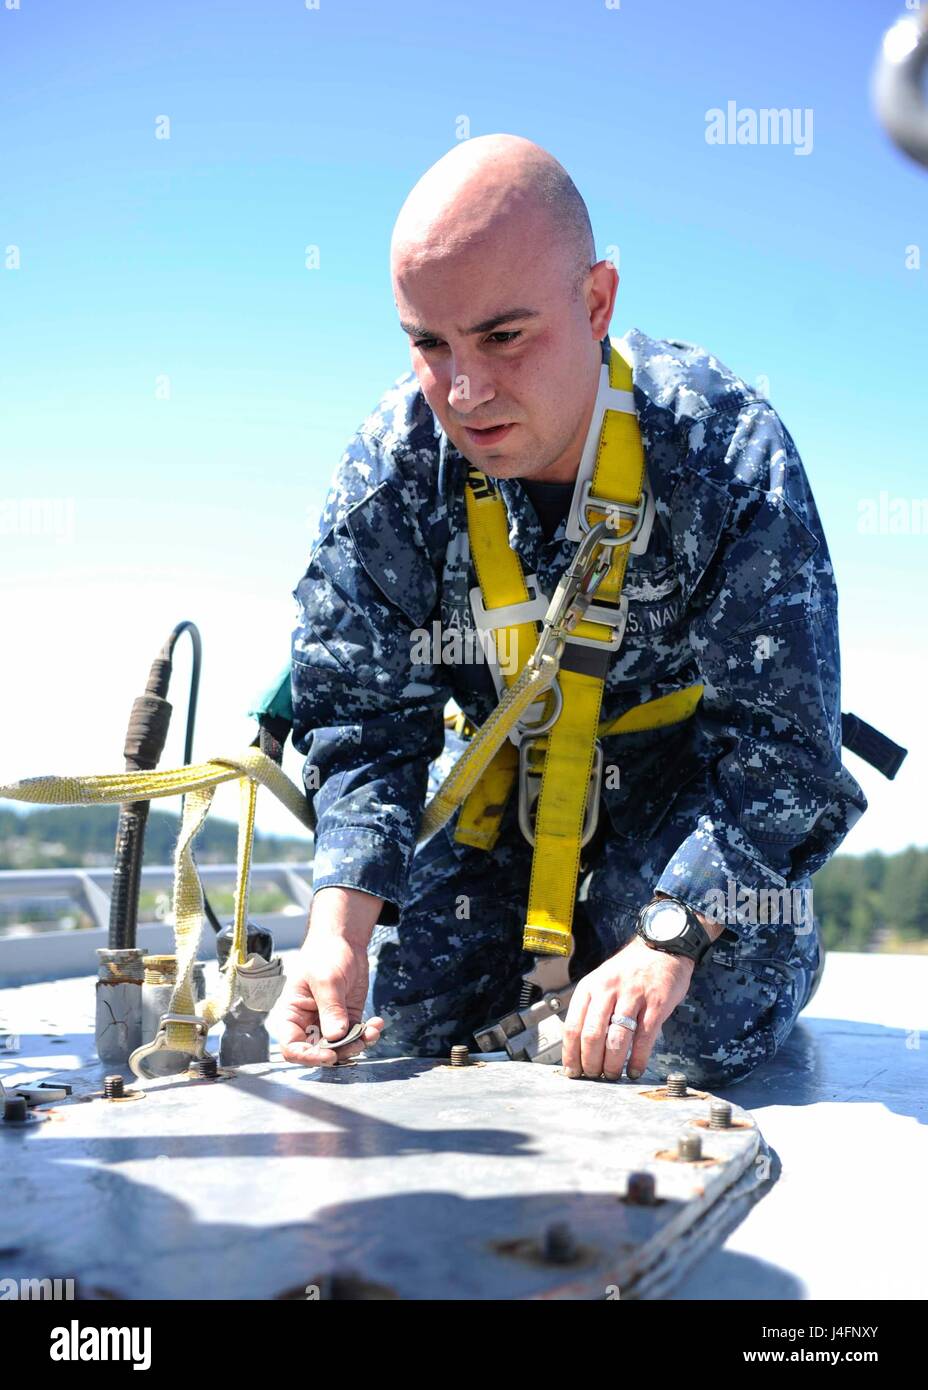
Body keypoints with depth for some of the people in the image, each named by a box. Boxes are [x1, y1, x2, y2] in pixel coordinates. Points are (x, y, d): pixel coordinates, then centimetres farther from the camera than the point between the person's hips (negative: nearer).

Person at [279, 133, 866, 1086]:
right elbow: (362, 719, -17)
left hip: (685, 758, -2)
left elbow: (778, 735, -27)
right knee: (392, 1020, -4)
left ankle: (782, 940, 18)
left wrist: (667, 943, -41)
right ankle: (561, 932, 26)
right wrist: (339, 924, -34)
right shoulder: (389, 469, -22)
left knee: (693, 1042, -18)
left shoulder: (728, 454, -30)